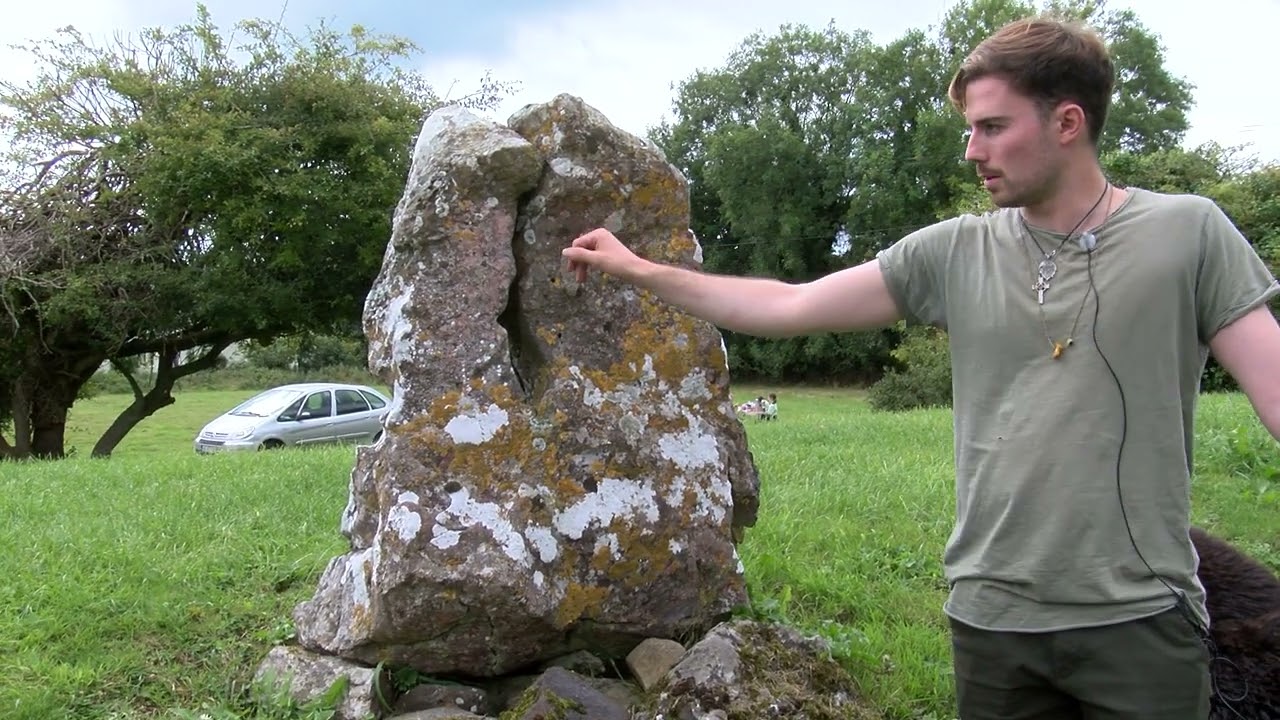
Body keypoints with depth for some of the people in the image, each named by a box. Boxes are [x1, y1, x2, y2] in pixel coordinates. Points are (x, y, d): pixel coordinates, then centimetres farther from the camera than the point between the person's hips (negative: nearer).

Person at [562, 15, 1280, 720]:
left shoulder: (1188, 233, -3)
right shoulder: (954, 252, 3)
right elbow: (789, 306, 4)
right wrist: (640, 270, 4)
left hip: (1138, 618, -2)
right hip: (991, 615, 3)